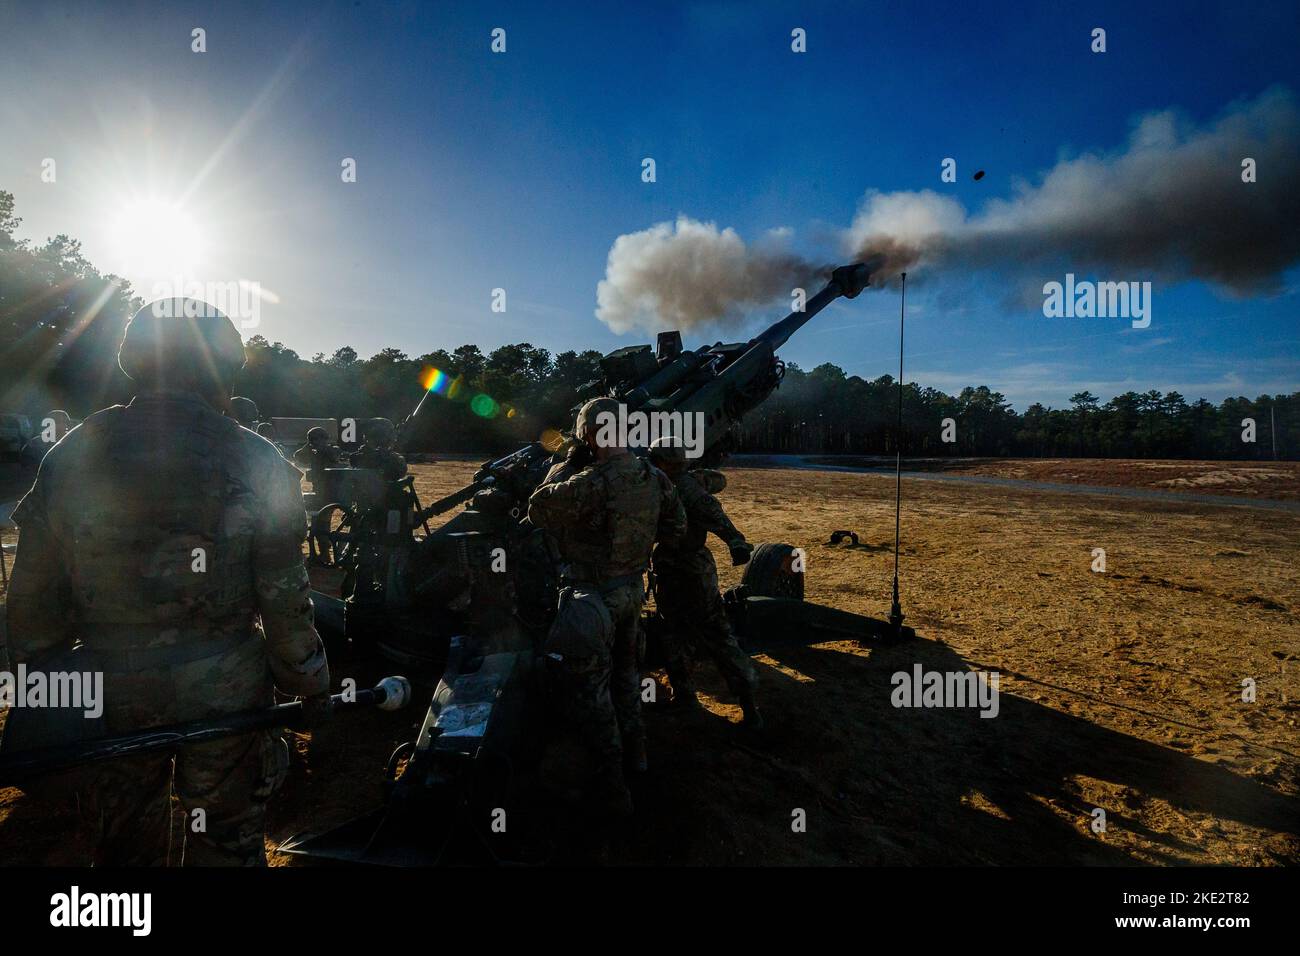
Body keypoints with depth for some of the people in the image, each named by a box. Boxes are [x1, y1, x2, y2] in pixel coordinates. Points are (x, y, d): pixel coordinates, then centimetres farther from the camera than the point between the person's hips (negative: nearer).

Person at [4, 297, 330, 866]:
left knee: (123, 844, 25)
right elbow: (285, 598, -14)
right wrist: (308, 683, -1)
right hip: (226, 691, -2)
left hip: (114, 695, 3)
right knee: (227, 843, 17)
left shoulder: (68, 459, -5)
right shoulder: (256, 463, -16)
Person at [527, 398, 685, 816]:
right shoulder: (654, 477, -5)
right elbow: (676, 524, 9)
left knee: (587, 683, 8)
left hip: (592, 596, -7)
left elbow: (538, 511, -13)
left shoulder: (590, 483, -27)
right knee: (625, 668, 26)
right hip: (633, 589, 7)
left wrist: (567, 464, -7)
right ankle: (634, 745, 43)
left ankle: (612, 777, 15)